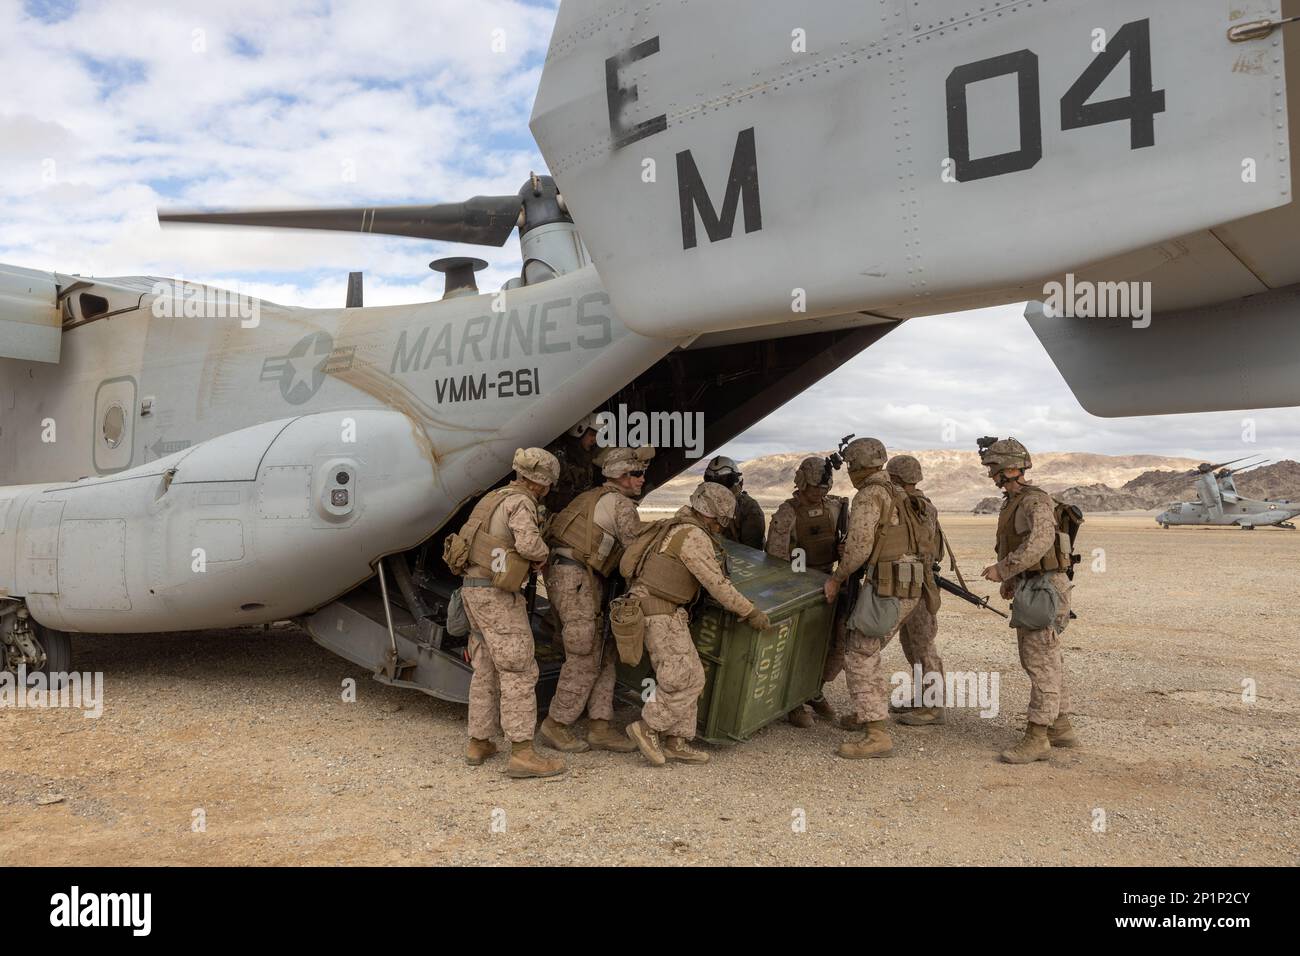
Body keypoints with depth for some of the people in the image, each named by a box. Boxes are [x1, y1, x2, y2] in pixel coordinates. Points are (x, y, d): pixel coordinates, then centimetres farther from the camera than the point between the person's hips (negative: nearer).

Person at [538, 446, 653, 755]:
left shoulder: (593, 498, 22)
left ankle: (599, 728, 9)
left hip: (566, 576, 10)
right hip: (576, 579, -10)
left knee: (605, 655, 9)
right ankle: (555, 726, 7)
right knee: (585, 659, -3)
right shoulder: (620, 504, -6)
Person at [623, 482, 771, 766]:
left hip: (666, 613, 10)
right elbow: (717, 584, -15)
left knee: (685, 678, 10)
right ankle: (648, 728, -2)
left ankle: (675, 742, 12)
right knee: (688, 678, -10)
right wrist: (751, 613, -8)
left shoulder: (678, 526, 14)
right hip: (660, 613, -10)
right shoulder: (694, 536, -14)